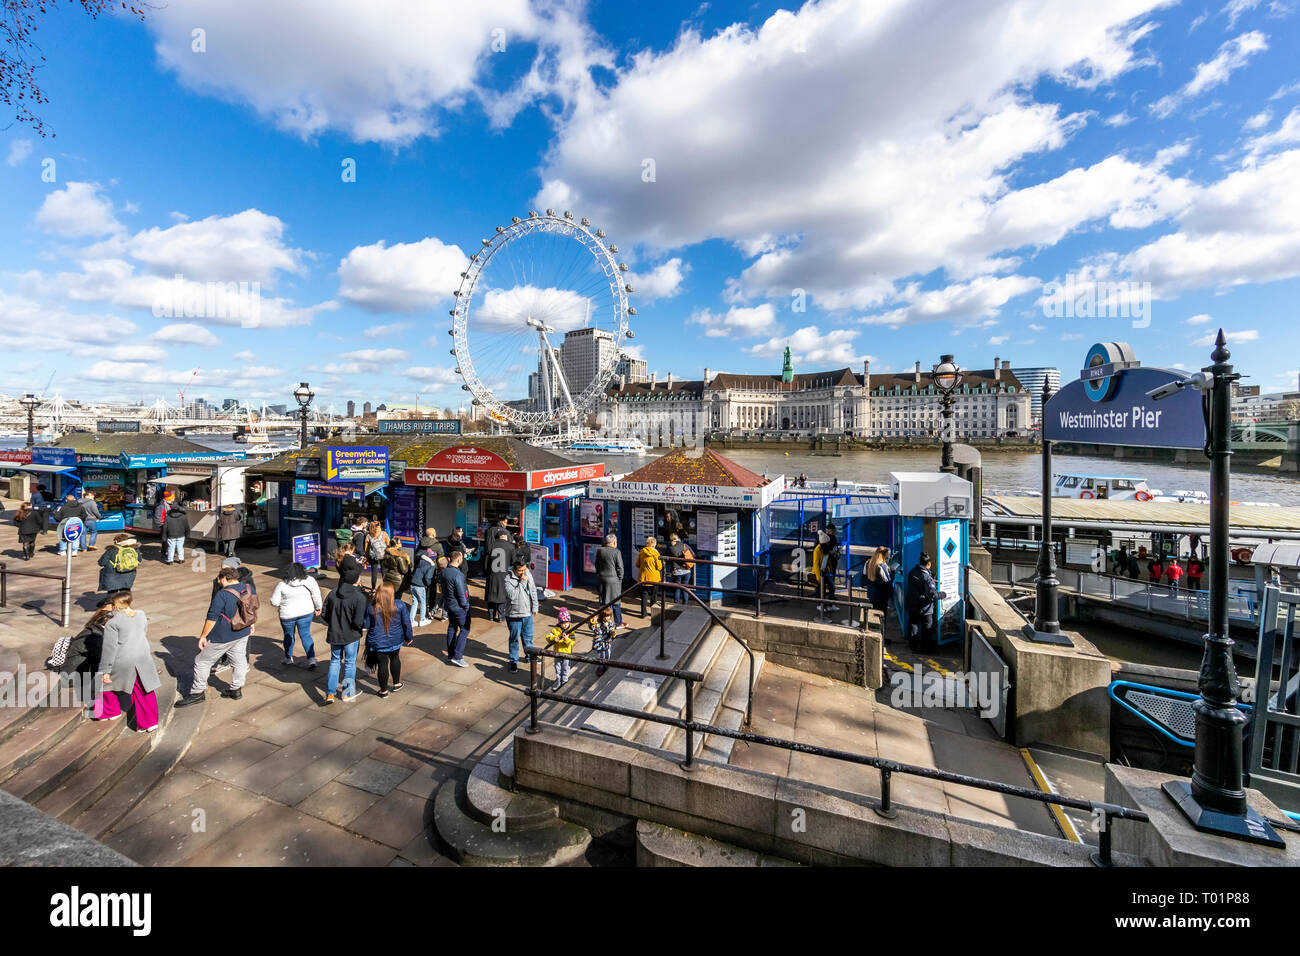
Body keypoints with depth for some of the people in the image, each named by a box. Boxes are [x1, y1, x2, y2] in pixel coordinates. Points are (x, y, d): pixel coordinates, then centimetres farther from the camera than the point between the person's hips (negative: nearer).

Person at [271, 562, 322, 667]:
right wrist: (318, 607, 11)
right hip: (306, 613, 1)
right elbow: (317, 596, -4)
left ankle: (288, 658, 36)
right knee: (306, 635, 10)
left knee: (288, 635, 21)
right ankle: (312, 658, 2)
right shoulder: (309, 580, -12)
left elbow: (274, 602, -9)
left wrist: (279, 606, 13)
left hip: (287, 615, -1)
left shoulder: (282, 585, -14)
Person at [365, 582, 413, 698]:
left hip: (378, 643, -1)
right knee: (395, 659, 24)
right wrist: (409, 637, 9)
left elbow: (366, 627, -2)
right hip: (395, 641, 1)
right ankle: (396, 684, 38)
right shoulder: (400, 605, -13)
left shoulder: (371, 608, -12)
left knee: (382, 664, 10)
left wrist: (368, 645, 12)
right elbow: (406, 623, -5)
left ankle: (384, 691, 25)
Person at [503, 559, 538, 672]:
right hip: (514, 614, -5)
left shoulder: (528, 575, -1)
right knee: (514, 638, 8)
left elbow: (533, 591, 8)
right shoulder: (507, 580, -17)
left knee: (528, 636, 19)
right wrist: (522, 582, -26)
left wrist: (535, 607, 9)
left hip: (527, 613, 5)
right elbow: (512, 595, -27)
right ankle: (514, 661, 23)